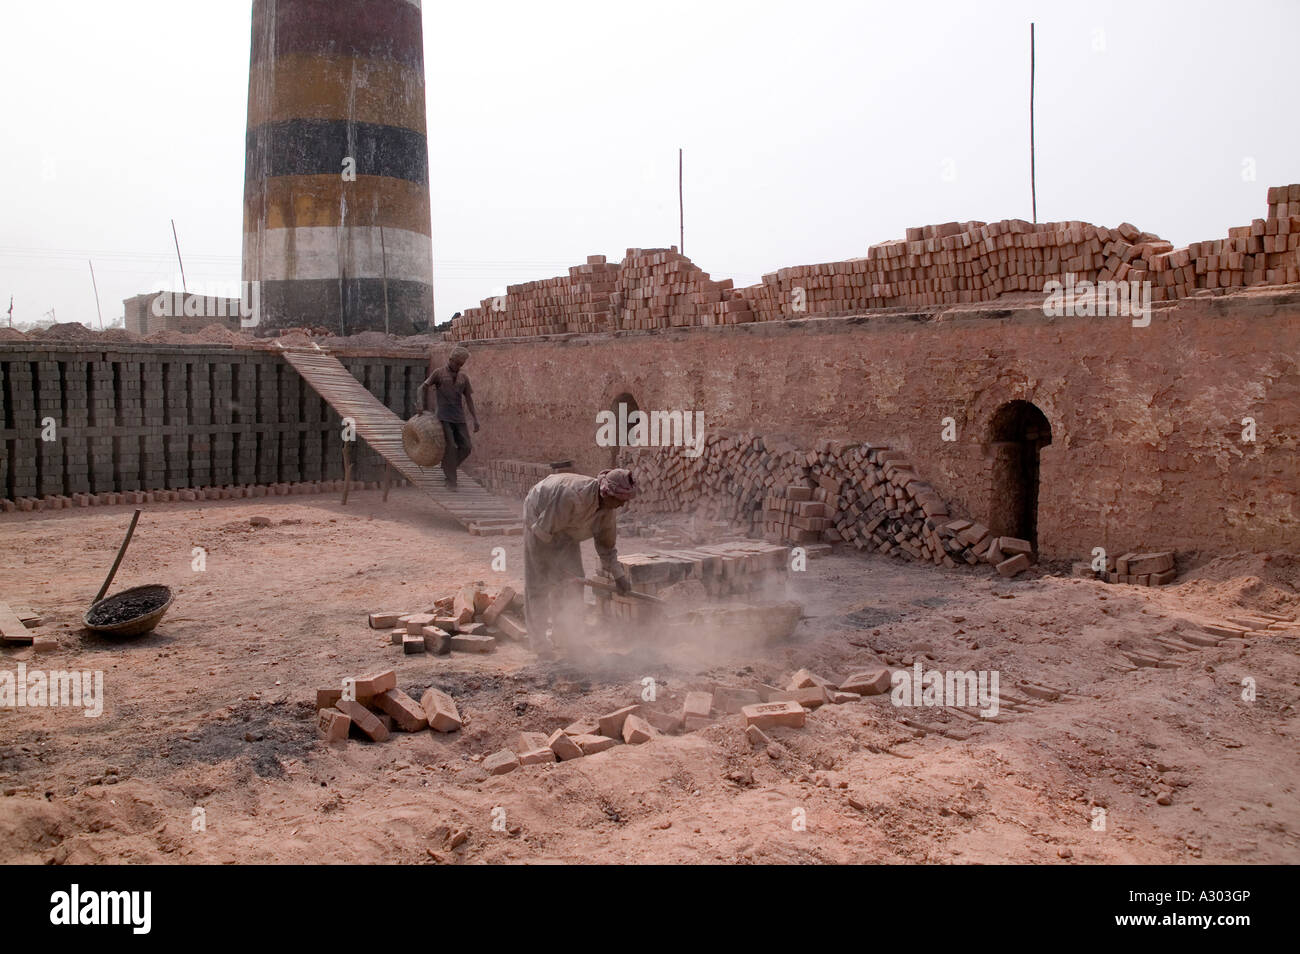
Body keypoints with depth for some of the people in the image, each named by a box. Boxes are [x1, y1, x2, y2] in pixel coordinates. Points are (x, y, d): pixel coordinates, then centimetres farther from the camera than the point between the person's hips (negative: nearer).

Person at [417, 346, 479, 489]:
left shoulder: (463, 378, 12)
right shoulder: (439, 373, 2)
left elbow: (469, 399, 12)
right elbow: (424, 388, 7)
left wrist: (475, 420, 6)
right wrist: (425, 408, 3)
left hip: (459, 419, 4)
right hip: (444, 418, -4)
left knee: (466, 447, -2)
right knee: (450, 447, -10)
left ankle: (448, 468, 22)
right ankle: (451, 480, -3)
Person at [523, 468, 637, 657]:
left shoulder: (609, 509, -16)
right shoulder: (573, 495, -40)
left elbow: (606, 545, 0)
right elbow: (544, 529, -31)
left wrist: (618, 575, -2)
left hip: (565, 529, 7)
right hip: (539, 518, -7)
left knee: (573, 581, 2)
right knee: (539, 581, -7)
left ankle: (567, 638, 12)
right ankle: (539, 640, 3)